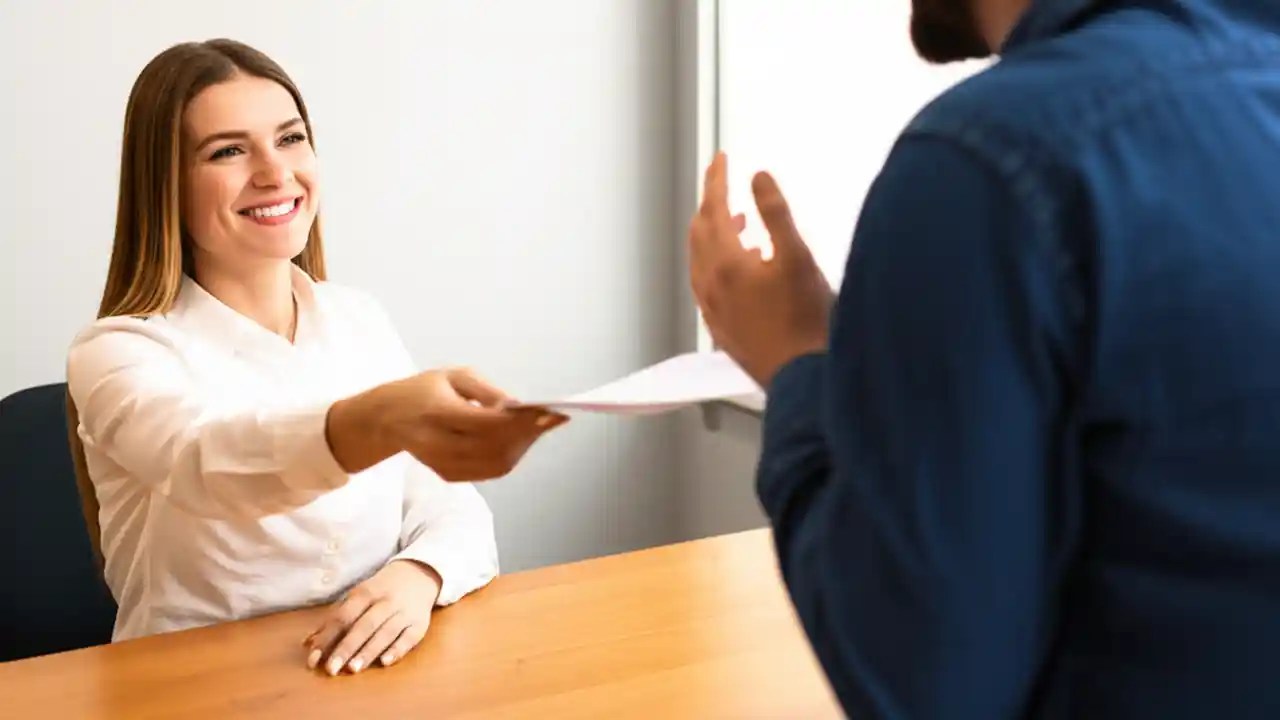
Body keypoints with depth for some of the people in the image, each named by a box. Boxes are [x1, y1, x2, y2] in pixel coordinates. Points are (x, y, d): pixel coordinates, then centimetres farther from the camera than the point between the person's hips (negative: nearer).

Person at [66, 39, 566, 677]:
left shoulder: (361, 321, 6)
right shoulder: (119, 350, -9)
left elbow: (452, 510, 1)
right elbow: (210, 463, -31)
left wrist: (417, 577, -22)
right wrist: (381, 420, -50)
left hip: (373, 673, 3)